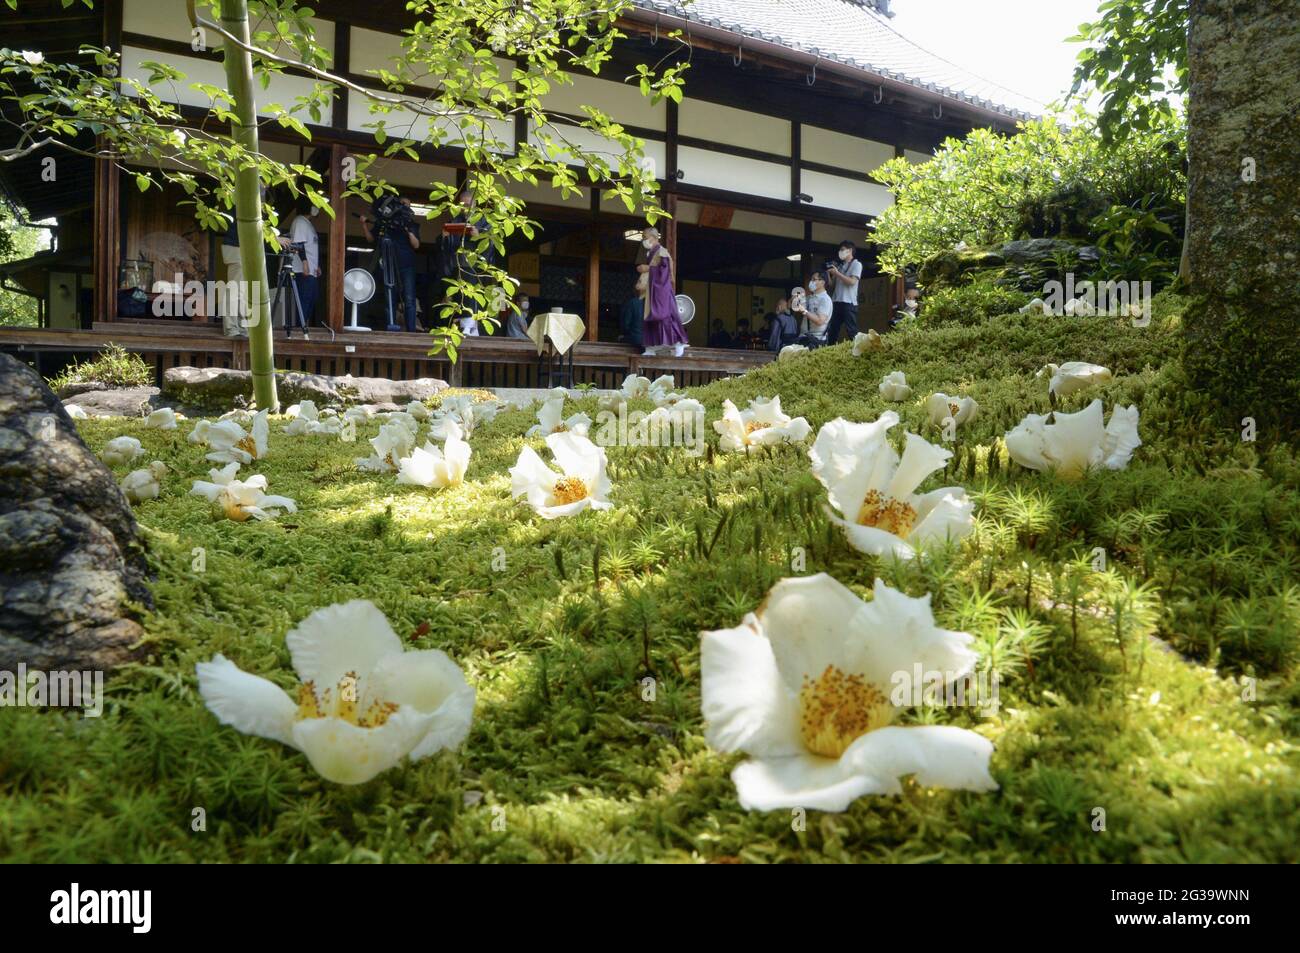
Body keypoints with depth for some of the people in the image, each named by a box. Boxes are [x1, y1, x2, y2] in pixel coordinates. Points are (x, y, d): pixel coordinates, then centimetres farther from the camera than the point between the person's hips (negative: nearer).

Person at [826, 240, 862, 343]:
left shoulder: (856, 264, 3)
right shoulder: (840, 266, 21)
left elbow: (852, 281, -12)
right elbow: (832, 285, 19)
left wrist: (837, 273, -9)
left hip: (849, 303, -6)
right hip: (836, 302, 7)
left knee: (851, 331, -9)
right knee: (832, 330, 4)